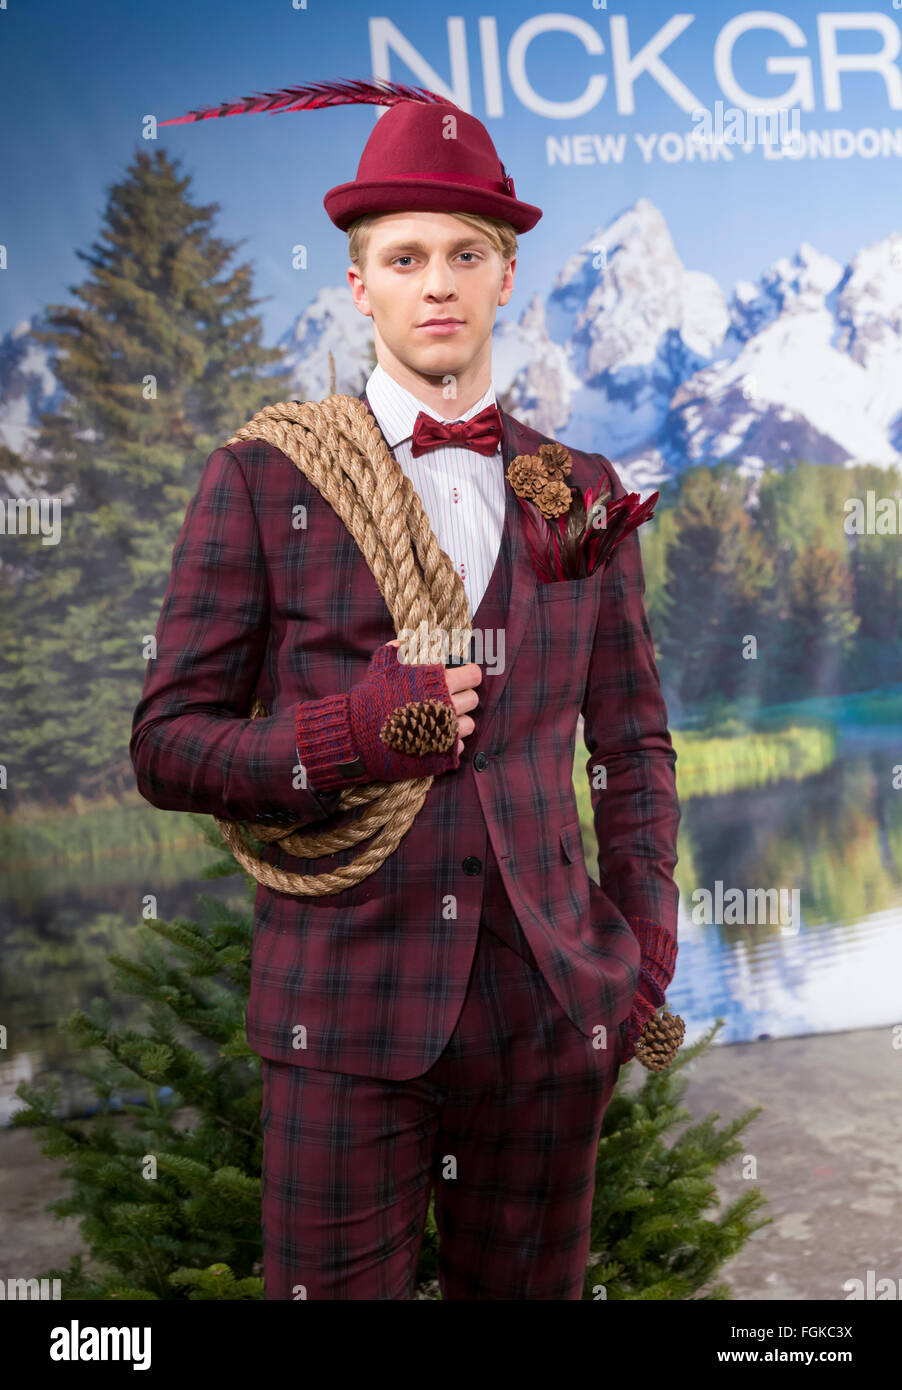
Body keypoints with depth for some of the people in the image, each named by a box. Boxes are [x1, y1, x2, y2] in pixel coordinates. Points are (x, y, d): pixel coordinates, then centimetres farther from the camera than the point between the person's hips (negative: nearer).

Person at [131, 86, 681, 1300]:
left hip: (549, 1004, 3)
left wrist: (645, 952, 4)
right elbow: (167, 745, -1)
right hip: (349, 1007, -2)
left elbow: (634, 742, 14)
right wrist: (346, 735, -18)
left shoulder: (584, 491, 8)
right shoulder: (261, 482, 0)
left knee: (529, 1287, 16)